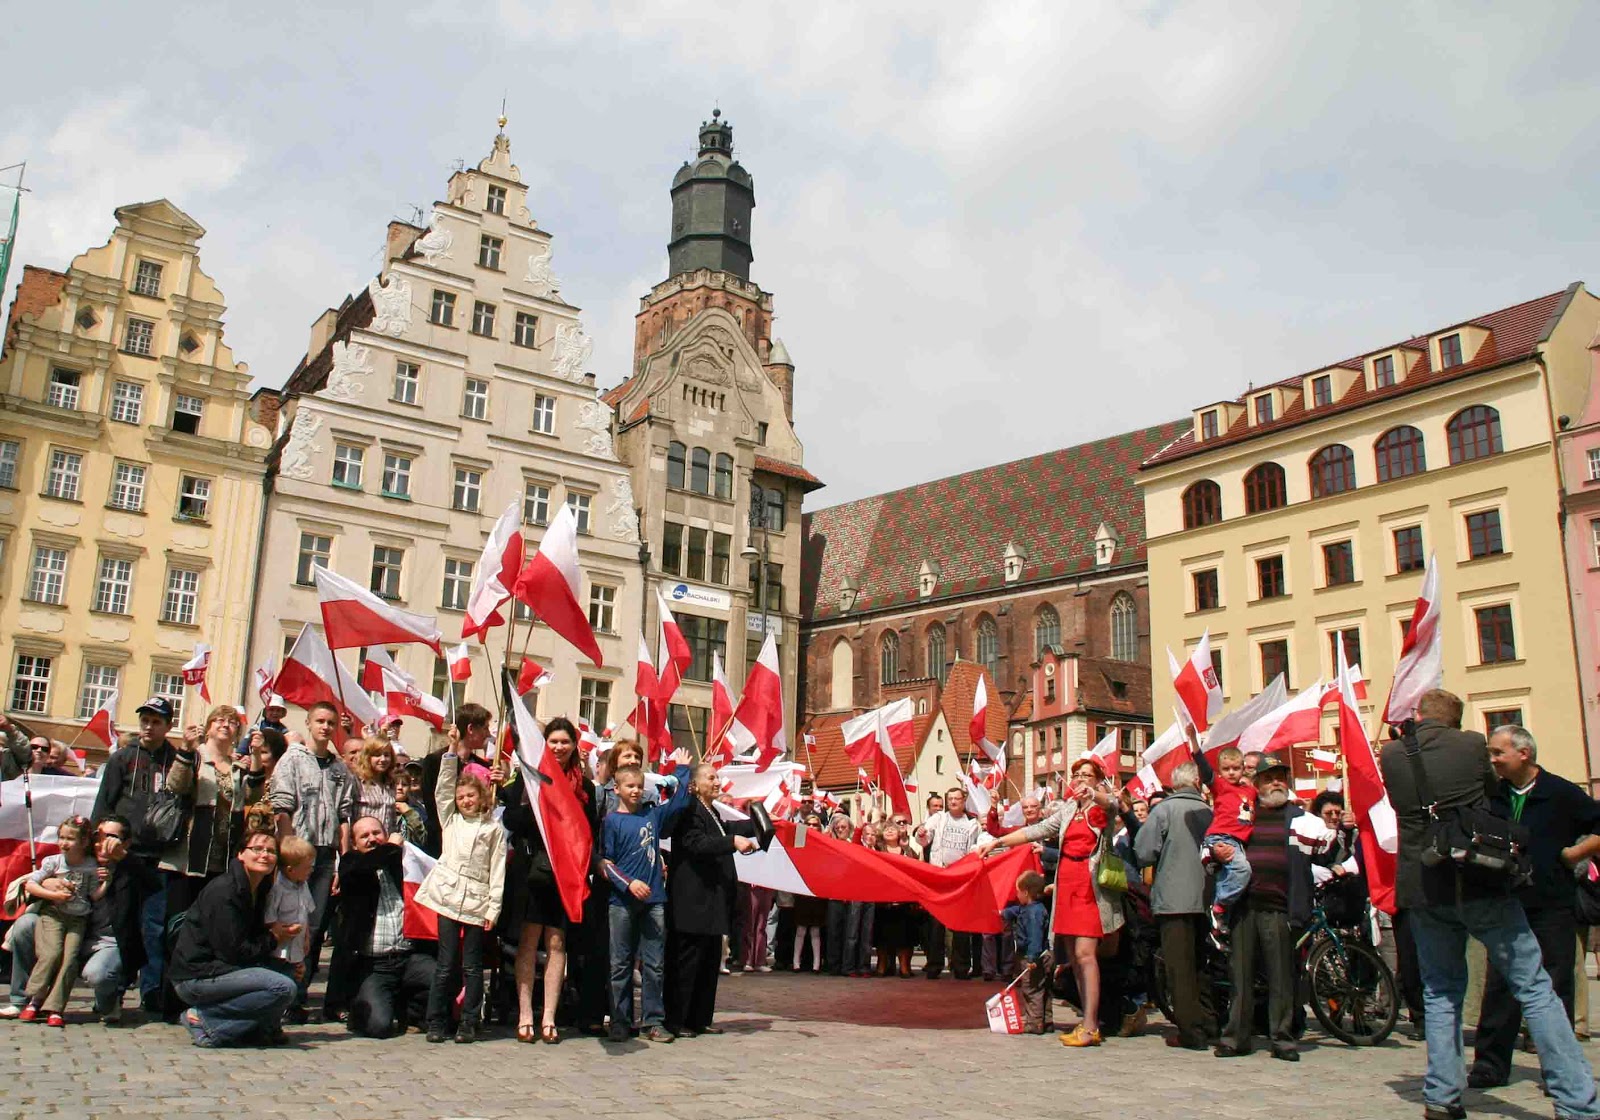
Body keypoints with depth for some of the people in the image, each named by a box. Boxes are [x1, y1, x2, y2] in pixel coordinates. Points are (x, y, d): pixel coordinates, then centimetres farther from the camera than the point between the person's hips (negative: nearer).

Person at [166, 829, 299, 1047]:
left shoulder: (259, 890, 10)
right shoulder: (224, 891, -17)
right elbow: (233, 951, -20)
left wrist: (280, 933, -5)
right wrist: (273, 939, -7)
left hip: (218, 968, 9)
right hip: (196, 977, -9)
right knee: (283, 988, -22)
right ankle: (205, 1019, -13)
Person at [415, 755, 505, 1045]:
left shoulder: (494, 829, 6)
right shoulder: (450, 820, 14)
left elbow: (497, 871, 3)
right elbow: (443, 788, 5)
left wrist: (493, 909, -3)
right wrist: (451, 754, -1)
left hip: (477, 903, -1)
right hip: (448, 898, 1)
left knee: (472, 966, 3)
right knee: (446, 964, 3)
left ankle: (469, 1024, 10)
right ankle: (436, 1022, 10)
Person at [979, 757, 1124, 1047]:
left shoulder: (1102, 807, 3)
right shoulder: (1069, 811, 20)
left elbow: (1111, 803, -21)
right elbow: (1037, 830, 20)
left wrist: (1094, 794, -44)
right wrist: (997, 841, 13)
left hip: (1091, 885, -6)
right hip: (1067, 884, 6)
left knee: (1085, 953, -14)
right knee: (1075, 956, 4)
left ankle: (1089, 1027, -16)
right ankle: (1090, 1019, 10)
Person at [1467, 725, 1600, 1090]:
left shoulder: (1561, 793, -6)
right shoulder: (1491, 796, 5)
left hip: (1552, 907, -3)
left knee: (1555, 989, 4)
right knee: (1498, 987, 5)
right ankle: (1491, 1063, 13)